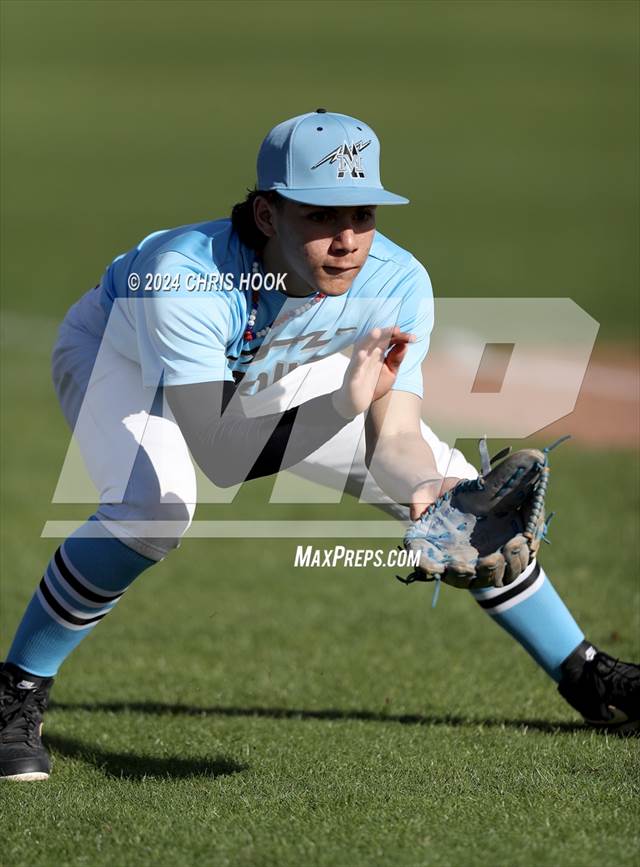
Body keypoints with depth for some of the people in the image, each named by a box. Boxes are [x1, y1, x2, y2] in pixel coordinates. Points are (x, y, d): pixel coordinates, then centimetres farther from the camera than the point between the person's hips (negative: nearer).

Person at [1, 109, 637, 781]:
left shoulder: (397, 283, -30)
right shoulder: (183, 277, -43)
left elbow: (396, 437, -31)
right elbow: (219, 460, -48)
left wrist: (423, 487, -54)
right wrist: (342, 406, -59)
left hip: (277, 379, 4)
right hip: (121, 352, -4)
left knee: (453, 489, -5)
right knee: (155, 507, -35)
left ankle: (584, 676, 16)